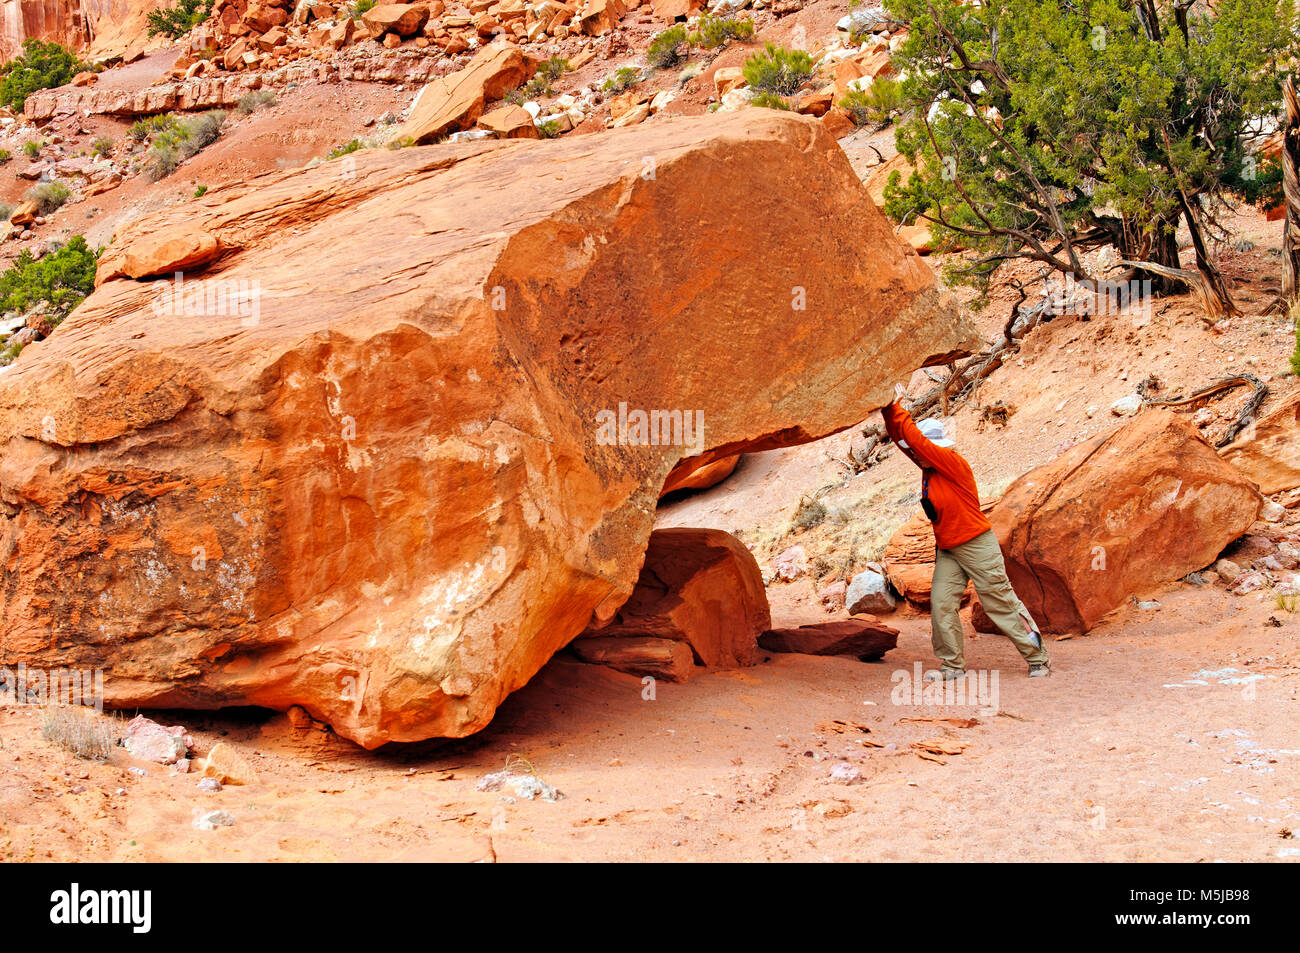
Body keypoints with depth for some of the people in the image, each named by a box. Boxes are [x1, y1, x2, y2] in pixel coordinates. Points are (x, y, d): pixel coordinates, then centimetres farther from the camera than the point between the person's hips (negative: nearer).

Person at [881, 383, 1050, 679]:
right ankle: (952, 665, 2)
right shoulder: (929, 467, 5)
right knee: (941, 604, -4)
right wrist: (889, 410, -7)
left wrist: (897, 409, -21)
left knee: (1002, 603, -1)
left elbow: (916, 440, -25)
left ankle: (1038, 659, 9)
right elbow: (901, 438, 6)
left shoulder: (955, 465, -18)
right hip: (947, 549, 8)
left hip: (976, 544, -8)